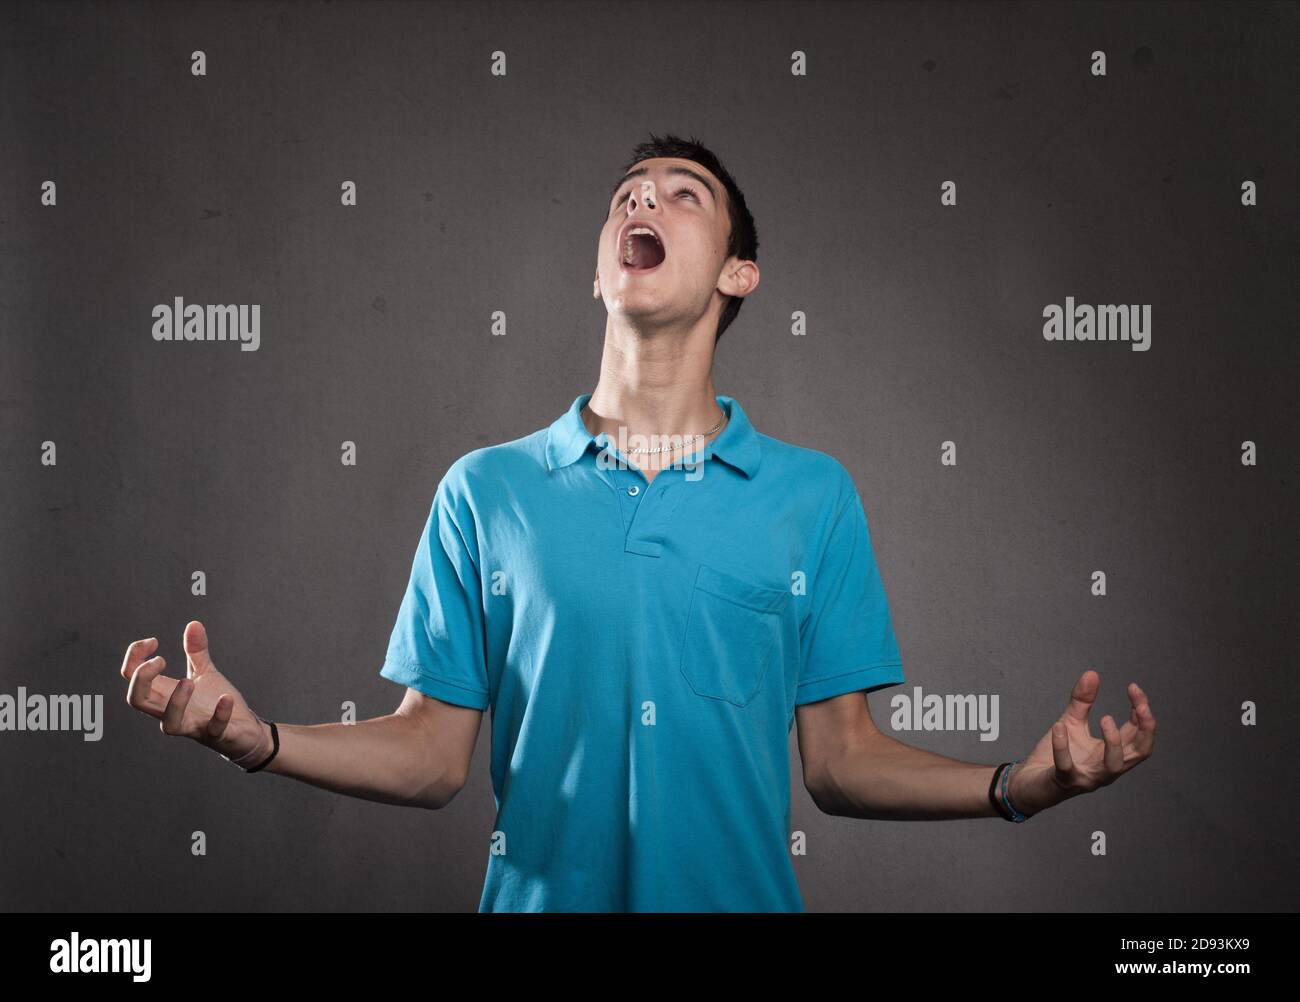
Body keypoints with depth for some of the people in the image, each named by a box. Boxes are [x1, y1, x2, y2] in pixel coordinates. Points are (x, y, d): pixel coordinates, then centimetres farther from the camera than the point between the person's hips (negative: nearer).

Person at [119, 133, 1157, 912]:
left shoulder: (815, 495, 1)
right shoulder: (485, 490, 1)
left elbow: (842, 761, 1)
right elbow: (431, 754, 0)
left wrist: (1018, 784, -14)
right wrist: (253, 738, -14)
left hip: (744, 894, 0)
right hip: (540, 896, 0)